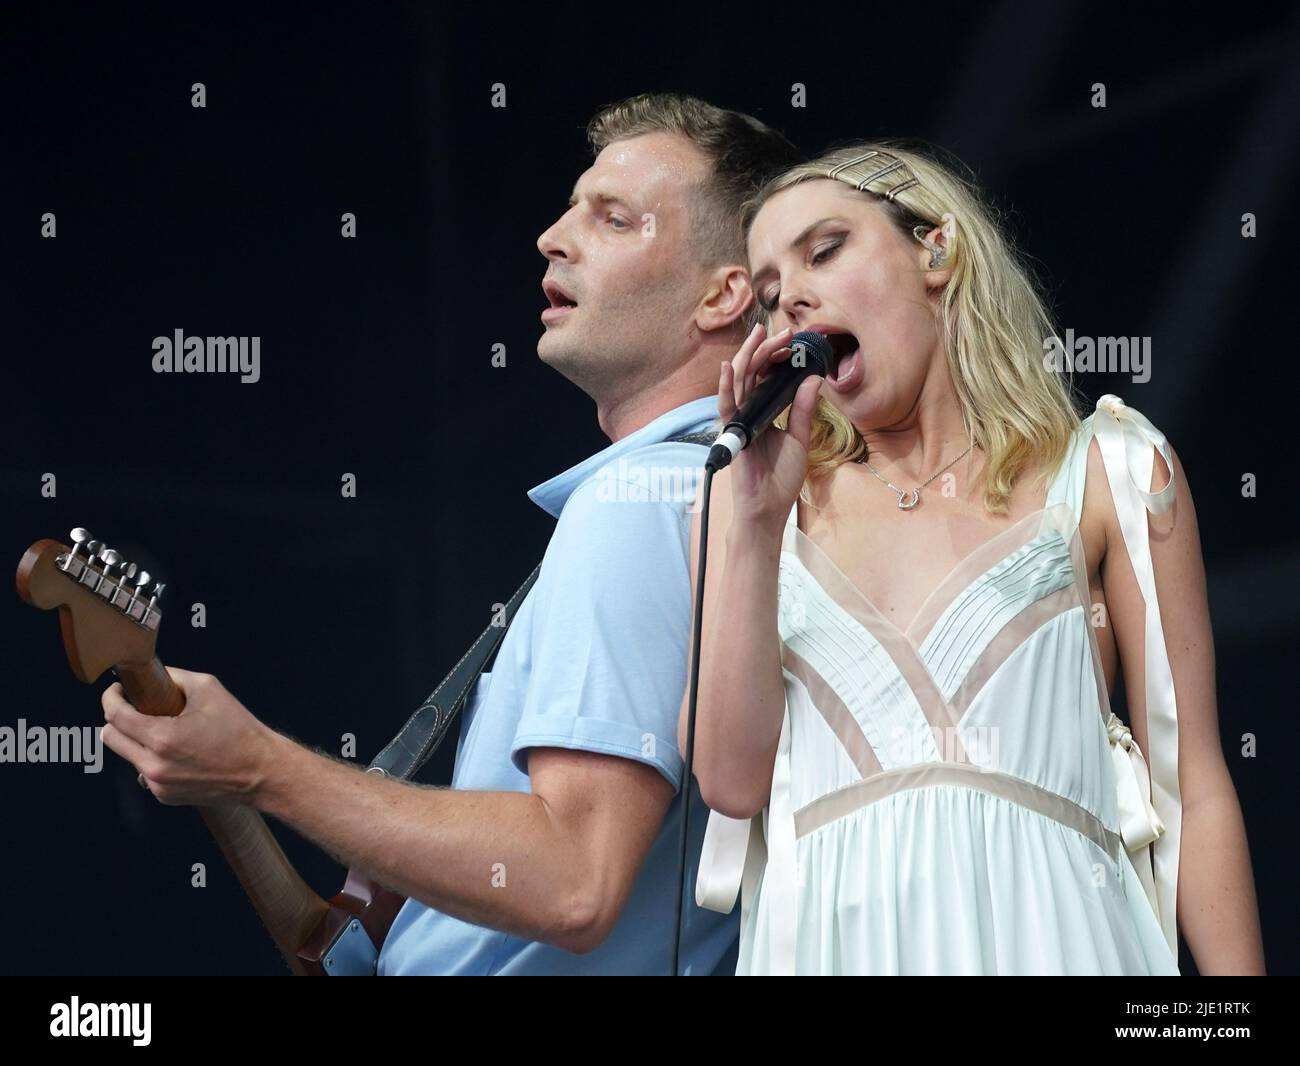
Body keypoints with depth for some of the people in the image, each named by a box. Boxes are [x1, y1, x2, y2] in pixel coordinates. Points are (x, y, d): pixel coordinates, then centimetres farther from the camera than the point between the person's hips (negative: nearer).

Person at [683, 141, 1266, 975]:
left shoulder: (1107, 473, 6)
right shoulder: (760, 505, 11)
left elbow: (1196, 789, 1)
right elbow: (733, 779, -1)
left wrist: (1236, 973, -7)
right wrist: (756, 517, -5)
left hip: (1045, 932, -2)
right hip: (827, 936, 2)